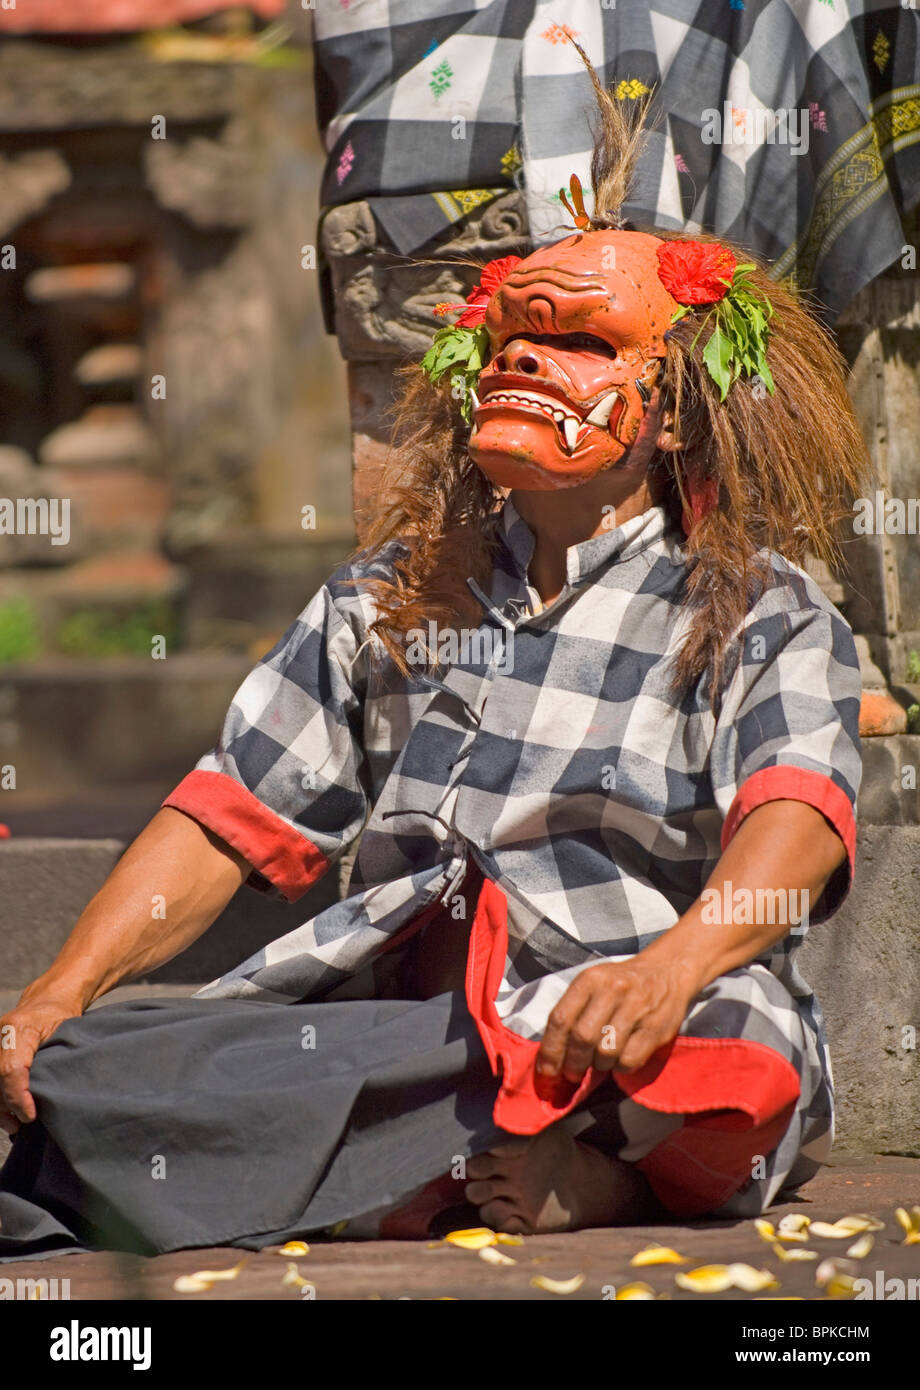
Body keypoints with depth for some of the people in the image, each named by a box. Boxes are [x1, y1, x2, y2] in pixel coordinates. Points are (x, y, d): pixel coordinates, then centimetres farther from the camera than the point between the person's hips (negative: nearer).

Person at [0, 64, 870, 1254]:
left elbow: (798, 819, -14)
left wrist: (676, 965, -35)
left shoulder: (763, 616, 6)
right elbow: (229, 819, 17)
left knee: (730, 1054, -39)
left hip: (618, 1024, -4)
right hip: (388, 1005, 4)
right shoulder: (393, 595, 21)